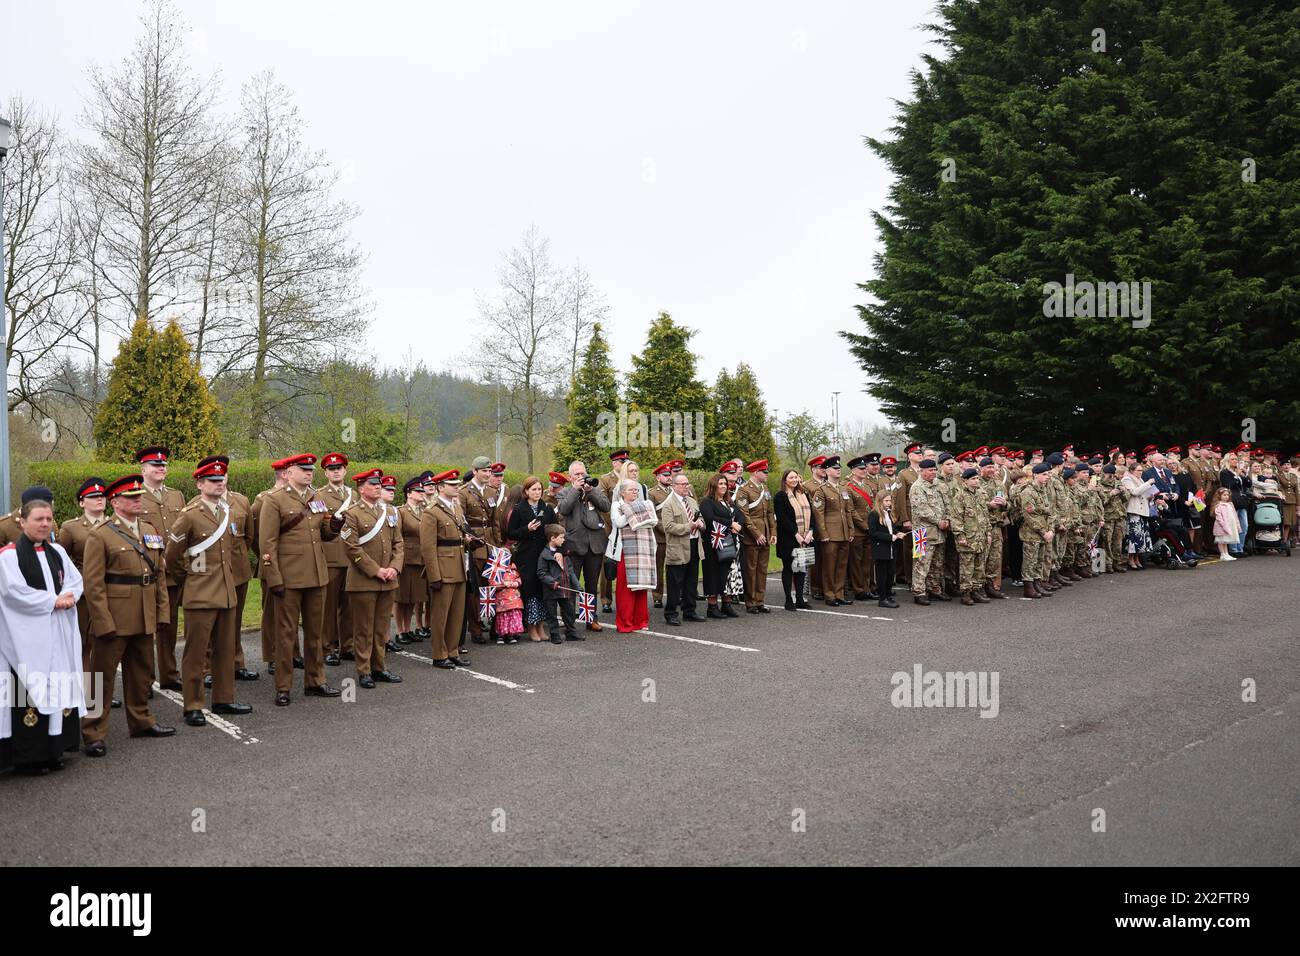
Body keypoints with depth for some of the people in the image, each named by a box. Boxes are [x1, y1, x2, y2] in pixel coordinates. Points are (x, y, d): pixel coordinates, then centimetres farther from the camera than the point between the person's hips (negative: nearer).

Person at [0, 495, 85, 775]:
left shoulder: (57, 552, 12)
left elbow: (76, 580, 10)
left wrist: (68, 596, -10)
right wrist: (53, 600, -13)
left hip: (59, 636, 6)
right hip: (26, 639, -6)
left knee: (58, 689, 7)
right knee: (30, 691, -4)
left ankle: (52, 749, 17)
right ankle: (27, 757, 5)